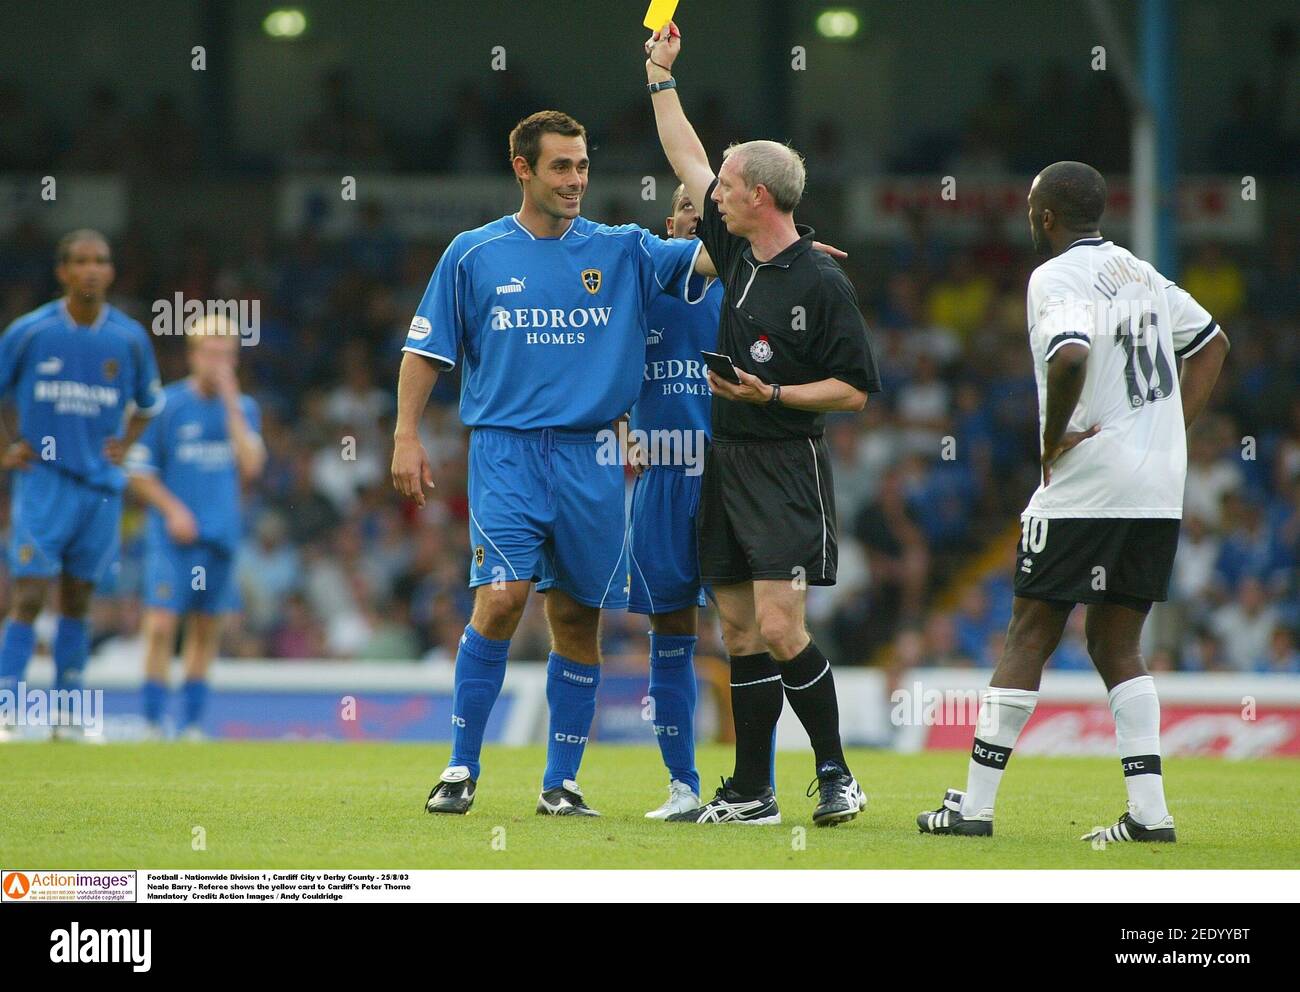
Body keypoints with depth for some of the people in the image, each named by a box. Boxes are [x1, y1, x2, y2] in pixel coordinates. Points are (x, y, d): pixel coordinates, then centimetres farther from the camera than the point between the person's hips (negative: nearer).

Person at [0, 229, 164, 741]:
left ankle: (66, 714, 16)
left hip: (100, 487, 3)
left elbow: (150, 403, 20)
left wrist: (123, 447, 5)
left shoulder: (130, 339, 3)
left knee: (78, 602, 8)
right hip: (42, 483, -3)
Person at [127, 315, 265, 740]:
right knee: (161, 625, -14)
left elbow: (251, 465, -7)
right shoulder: (166, 405, -2)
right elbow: (138, 472, 1)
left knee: (207, 630, 7)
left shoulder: (243, 408, 8)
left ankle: (192, 723, 14)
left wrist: (231, 403, -9)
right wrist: (172, 510, -12)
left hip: (221, 535, 4)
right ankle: (152, 724, -10)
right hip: (173, 534, -4)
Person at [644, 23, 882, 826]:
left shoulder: (821, 283, -11)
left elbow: (858, 389, -9)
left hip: (787, 467, -7)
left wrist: (773, 394, -18)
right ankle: (751, 794, 9)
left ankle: (836, 774, -1)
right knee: (741, 632, 6)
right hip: (729, 460, 7)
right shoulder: (738, 256, 9)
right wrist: (662, 76, 23)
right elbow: (687, 161, 20)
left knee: (779, 632, -14)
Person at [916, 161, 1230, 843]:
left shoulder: (1055, 278, -10)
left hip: (1084, 485, -7)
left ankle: (975, 804, 2)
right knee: (1115, 645, 12)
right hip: (1160, 493, 7)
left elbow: (1070, 355, -29)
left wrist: (1052, 440, -15)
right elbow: (1212, 343, 25)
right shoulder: (1141, 273, 15)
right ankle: (1149, 811, 2)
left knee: (1030, 638, 0)